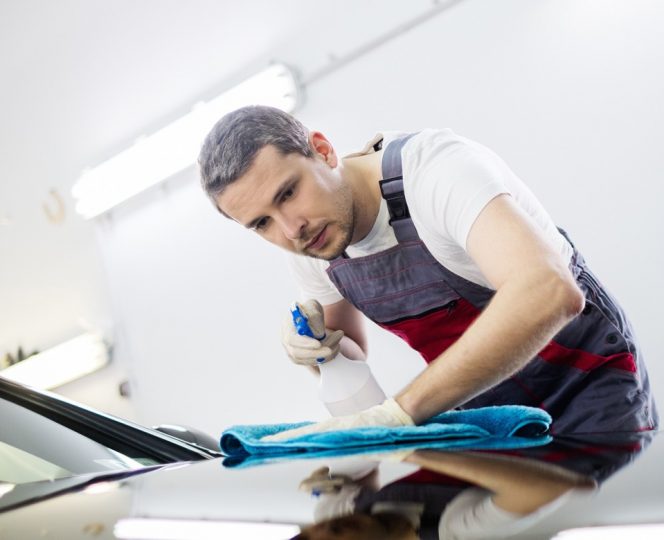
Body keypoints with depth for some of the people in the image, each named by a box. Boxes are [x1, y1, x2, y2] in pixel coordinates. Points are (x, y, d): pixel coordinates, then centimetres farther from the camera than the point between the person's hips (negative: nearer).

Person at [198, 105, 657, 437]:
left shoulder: (437, 167, -29)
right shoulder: (311, 243, -6)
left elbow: (549, 294, -47)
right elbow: (353, 355, 12)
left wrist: (395, 413, -47)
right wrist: (323, 348, -15)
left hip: (589, 386, -5)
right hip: (484, 404, 6)